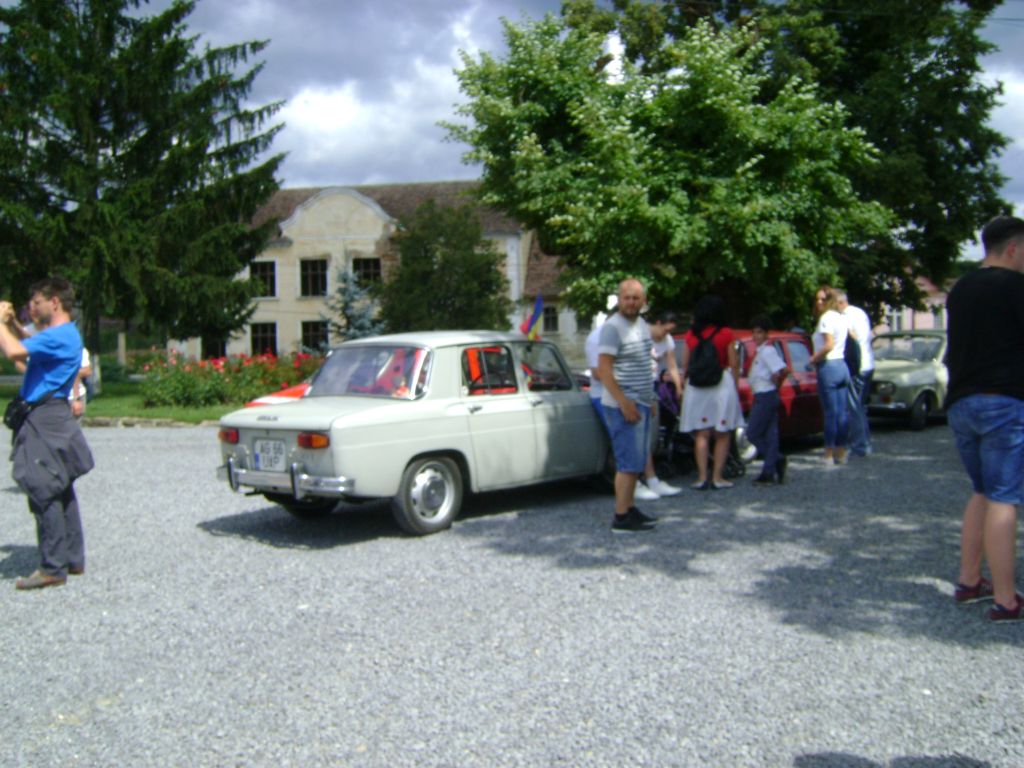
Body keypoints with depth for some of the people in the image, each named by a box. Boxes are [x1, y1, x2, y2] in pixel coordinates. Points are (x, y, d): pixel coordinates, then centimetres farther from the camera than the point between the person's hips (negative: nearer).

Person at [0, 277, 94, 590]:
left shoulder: (58, 336, -17)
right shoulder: (65, 335, 17)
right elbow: (26, 354, 23)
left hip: (46, 420, -11)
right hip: (53, 415, 11)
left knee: (44, 492, -8)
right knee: (61, 491, 14)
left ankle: (53, 568, -4)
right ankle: (73, 558, 21)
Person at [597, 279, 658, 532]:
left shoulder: (642, 324, 14)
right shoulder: (612, 327, -14)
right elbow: (603, 369, -19)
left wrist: (648, 399, 18)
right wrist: (624, 402, -24)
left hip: (641, 404, 9)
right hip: (623, 405, -9)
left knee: (636, 462, 13)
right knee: (629, 462, -9)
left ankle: (629, 509, 22)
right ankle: (621, 518, -5)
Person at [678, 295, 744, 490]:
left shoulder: (690, 335, 1)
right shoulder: (726, 334, -4)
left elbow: (685, 365, 4)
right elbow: (734, 364, -2)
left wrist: (683, 386, 16)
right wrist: (736, 386, 8)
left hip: (696, 387, 2)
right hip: (722, 384, -2)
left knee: (701, 435, 7)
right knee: (722, 435, 7)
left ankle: (702, 478, 4)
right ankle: (717, 477, 5)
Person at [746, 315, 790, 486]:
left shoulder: (767, 350, -14)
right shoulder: (761, 350, 15)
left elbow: (784, 370, -25)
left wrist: (775, 383, -11)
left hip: (765, 396, -10)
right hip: (763, 396, 10)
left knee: (753, 433, -6)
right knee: (770, 434, 7)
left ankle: (777, 460, -2)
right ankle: (769, 472, 8)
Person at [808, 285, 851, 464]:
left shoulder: (826, 318, -11)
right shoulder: (841, 318, 15)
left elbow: (829, 344, -21)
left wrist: (814, 358, -7)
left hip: (828, 366, -9)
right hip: (842, 365, 9)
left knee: (830, 412, -5)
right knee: (842, 412, 9)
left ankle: (829, 454, -2)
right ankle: (841, 453, 14)